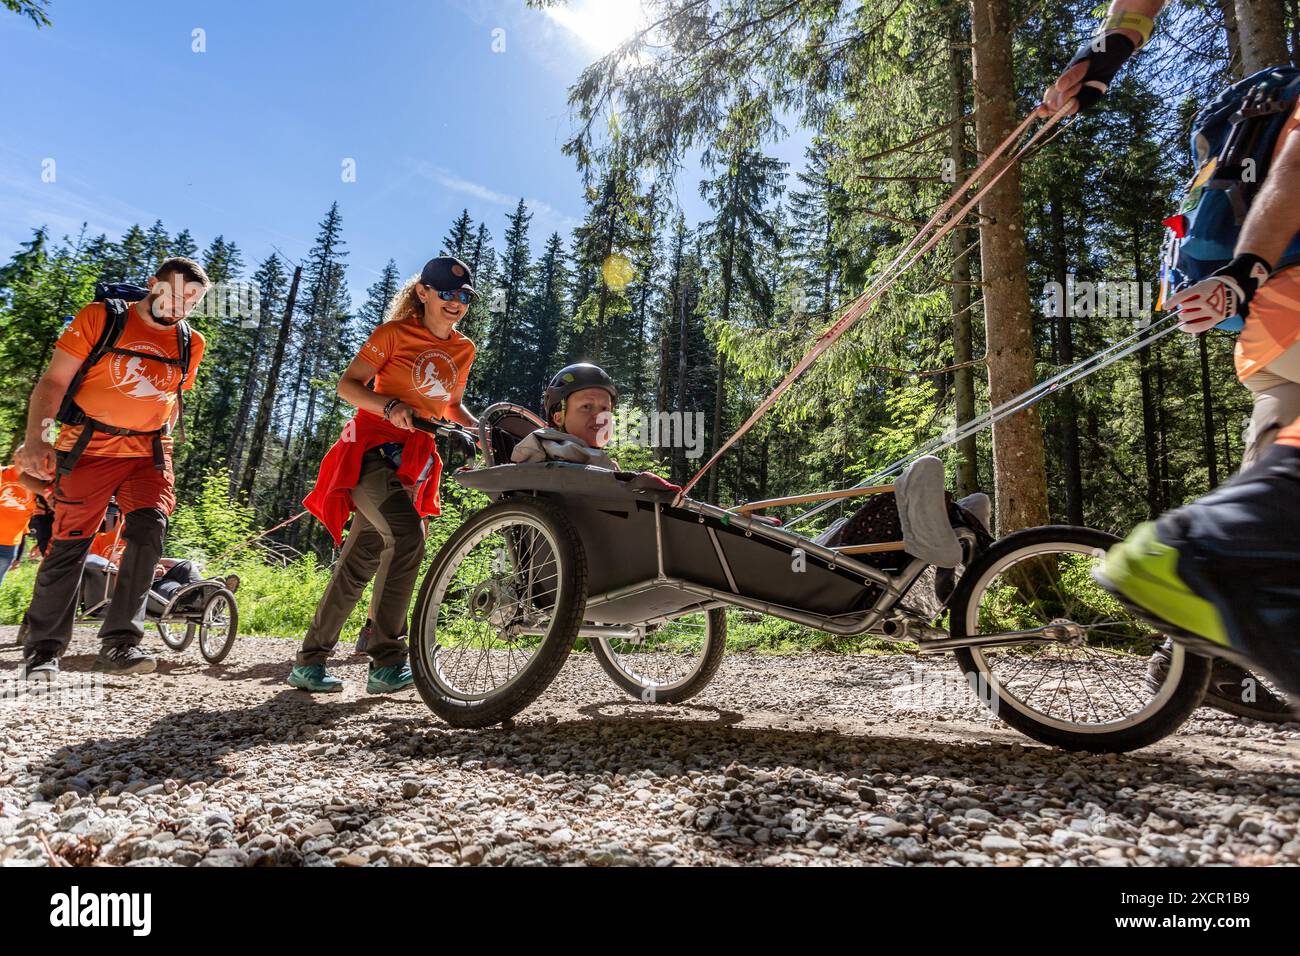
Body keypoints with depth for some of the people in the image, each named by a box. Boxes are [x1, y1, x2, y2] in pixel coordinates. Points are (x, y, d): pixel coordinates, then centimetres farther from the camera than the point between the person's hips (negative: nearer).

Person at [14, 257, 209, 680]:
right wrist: (36, 438, -17)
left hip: (148, 453, 2)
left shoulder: (190, 344, 6)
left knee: (149, 529, -20)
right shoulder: (100, 318, -3)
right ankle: (43, 649, 16)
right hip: (90, 448, -2)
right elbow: (53, 382, -5)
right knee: (68, 545, 0)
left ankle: (119, 643, -15)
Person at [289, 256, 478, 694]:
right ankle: (386, 664, -20)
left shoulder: (463, 350, 13)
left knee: (360, 562, 6)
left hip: (415, 461, 6)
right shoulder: (395, 332, -3)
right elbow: (347, 384, -5)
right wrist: (390, 406, -24)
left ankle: (309, 662, 18)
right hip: (373, 449, -6)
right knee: (407, 537, -28)